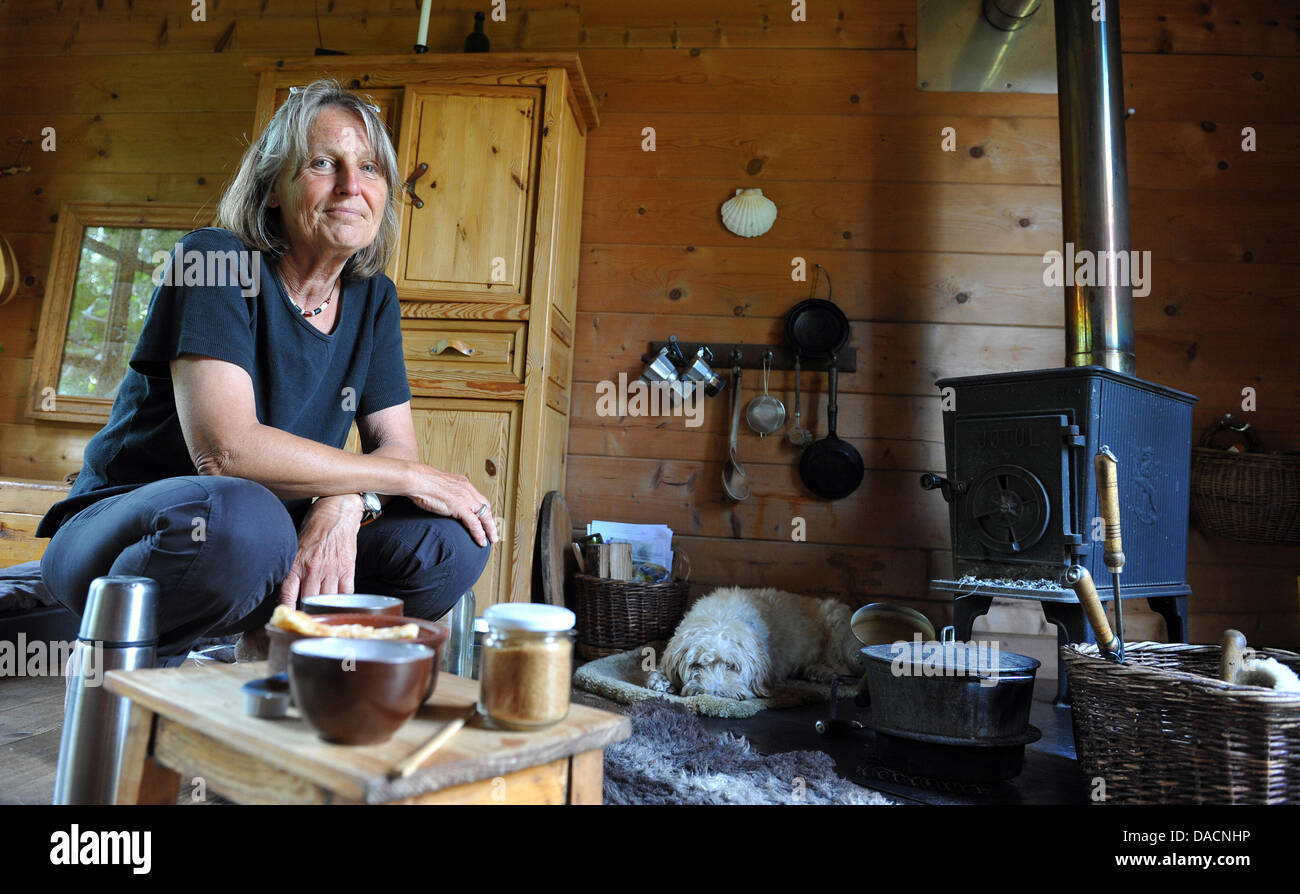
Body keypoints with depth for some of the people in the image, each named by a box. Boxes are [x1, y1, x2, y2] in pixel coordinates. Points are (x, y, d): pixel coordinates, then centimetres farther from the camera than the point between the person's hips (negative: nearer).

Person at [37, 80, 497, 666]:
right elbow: (224, 448, -27)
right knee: (240, 516, -39)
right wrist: (411, 477, -23)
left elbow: (397, 444, -1)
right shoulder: (217, 261, -14)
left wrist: (345, 501, -26)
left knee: (452, 542, -17)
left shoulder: (372, 298, 3)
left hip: (273, 529, 5)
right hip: (128, 523, -4)